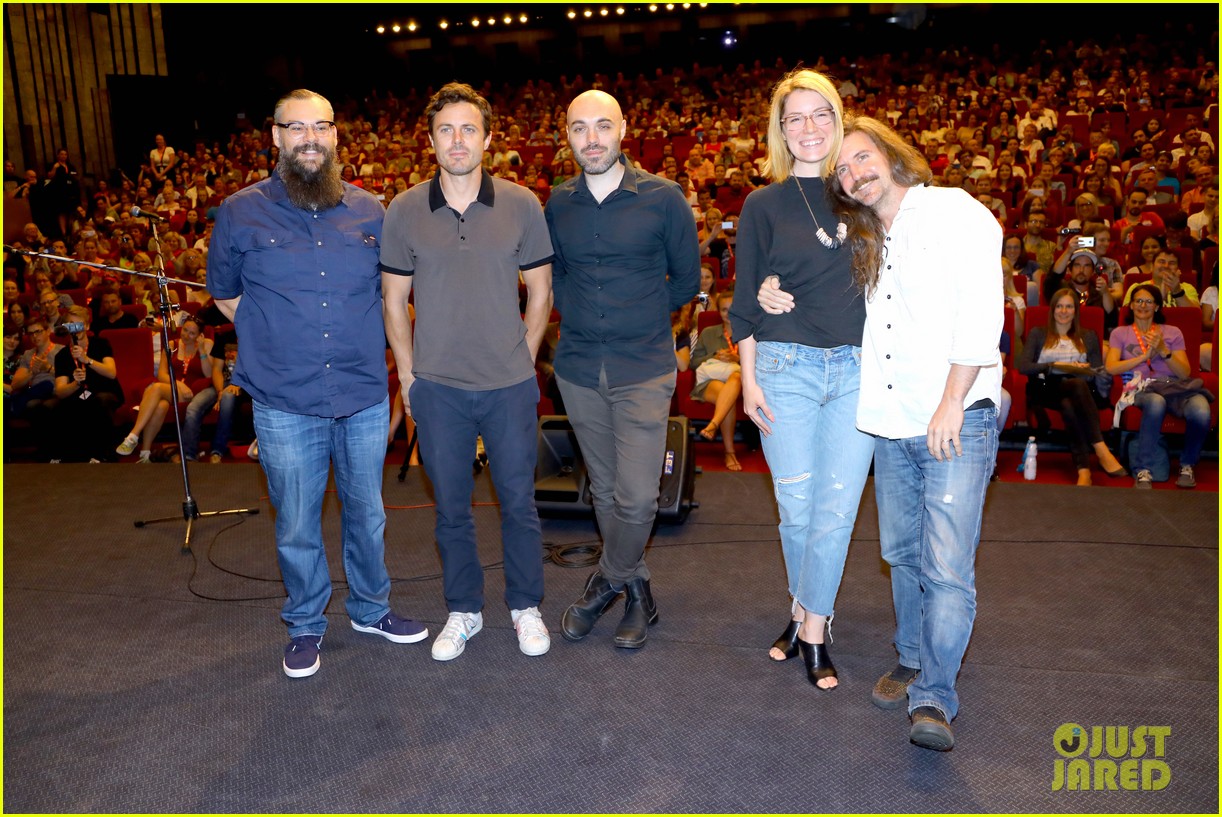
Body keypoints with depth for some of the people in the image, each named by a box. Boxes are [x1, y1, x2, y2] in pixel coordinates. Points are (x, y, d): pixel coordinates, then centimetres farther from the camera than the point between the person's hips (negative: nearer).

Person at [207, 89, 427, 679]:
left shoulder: (368, 211, 4)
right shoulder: (241, 212, -1)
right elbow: (225, 295, 10)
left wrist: (363, 343, 7)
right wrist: (276, 340, 3)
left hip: (365, 396, 2)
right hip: (286, 405, -2)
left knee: (367, 513, 16)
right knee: (296, 525, 10)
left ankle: (370, 609, 36)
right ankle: (306, 625, 31)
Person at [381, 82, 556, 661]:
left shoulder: (521, 206, -2)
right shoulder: (404, 212, -1)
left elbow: (540, 292, 6)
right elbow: (393, 300, 5)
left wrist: (521, 360, 3)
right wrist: (408, 374, 2)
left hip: (510, 386, 0)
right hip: (437, 389, 1)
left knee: (518, 501, 10)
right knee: (451, 509, 12)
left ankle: (526, 606, 30)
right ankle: (463, 611, 30)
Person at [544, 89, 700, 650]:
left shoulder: (662, 198, -4)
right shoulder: (557, 204, 5)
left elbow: (687, 278, 6)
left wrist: (642, 320, 7)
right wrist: (578, 317, 7)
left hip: (644, 370, -3)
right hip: (578, 370, 4)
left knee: (637, 497, -8)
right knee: (604, 490, 12)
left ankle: (609, 581, 18)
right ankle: (637, 591, 30)